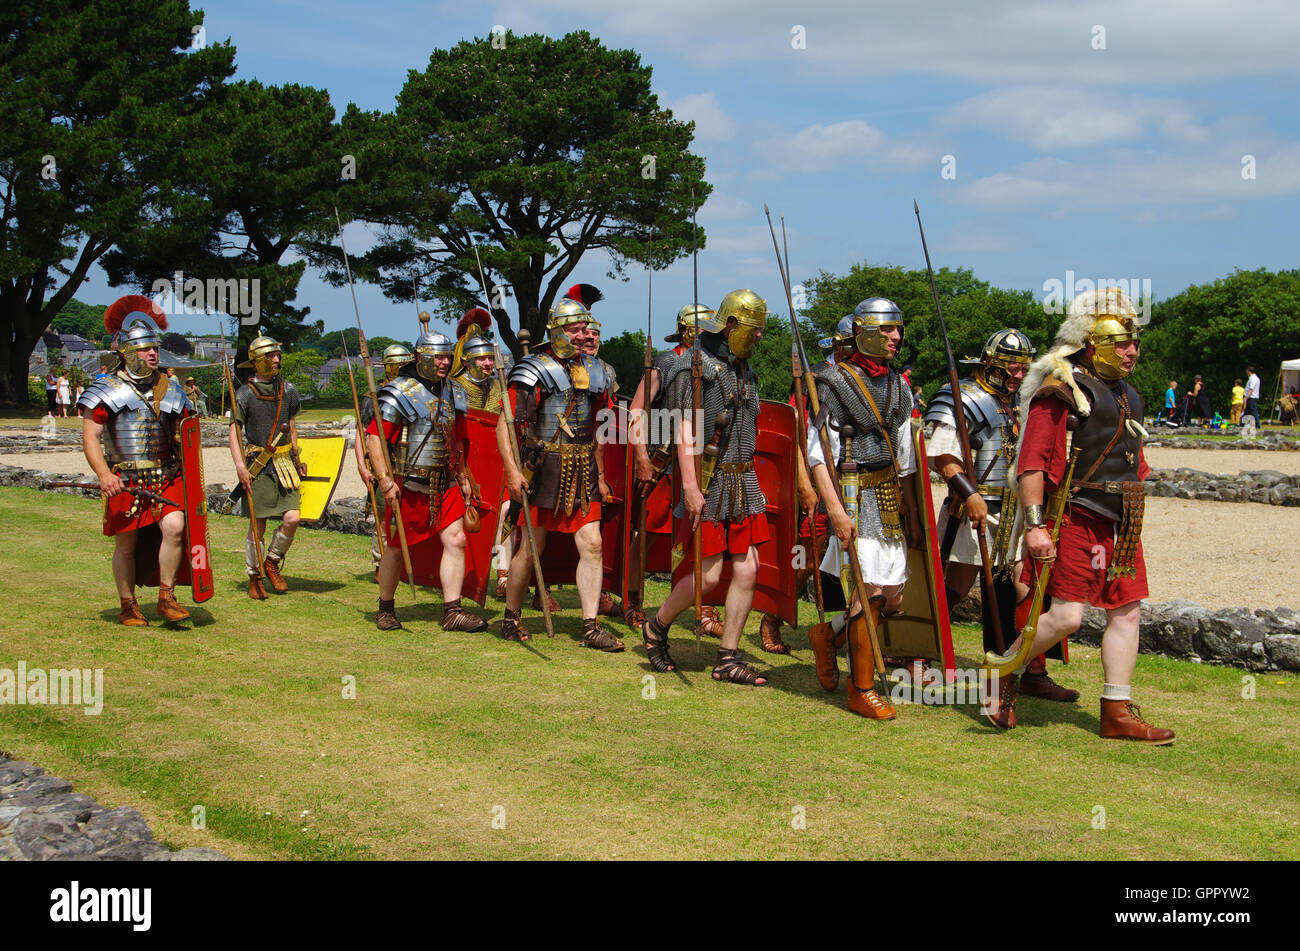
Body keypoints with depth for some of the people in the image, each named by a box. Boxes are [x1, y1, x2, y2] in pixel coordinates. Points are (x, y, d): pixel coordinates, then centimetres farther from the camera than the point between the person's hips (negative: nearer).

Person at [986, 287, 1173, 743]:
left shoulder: (1126, 394, 16)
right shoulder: (1061, 392, -11)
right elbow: (1031, 463, -16)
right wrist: (1034, 526, -23)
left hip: (1120, 524, 8)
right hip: (1077, 519, -8)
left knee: (1126, 611, 6)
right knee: (1066, 615, -11)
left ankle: (1117, 713, 12)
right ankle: (1003, 672, 11)